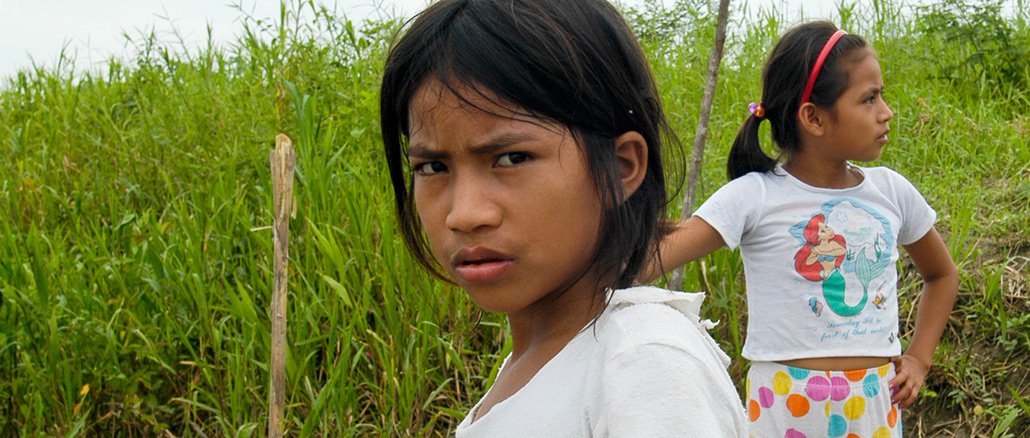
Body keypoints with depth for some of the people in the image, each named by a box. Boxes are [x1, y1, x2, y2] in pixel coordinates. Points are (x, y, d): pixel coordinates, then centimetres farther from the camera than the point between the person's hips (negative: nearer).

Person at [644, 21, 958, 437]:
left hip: (875, 401, 4)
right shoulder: (755, 196, -13)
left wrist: (918, 359, 9)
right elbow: (653, 258, -26)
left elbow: (941, 274, 20)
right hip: (786, 401, -4)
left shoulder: (891, 192, 1)